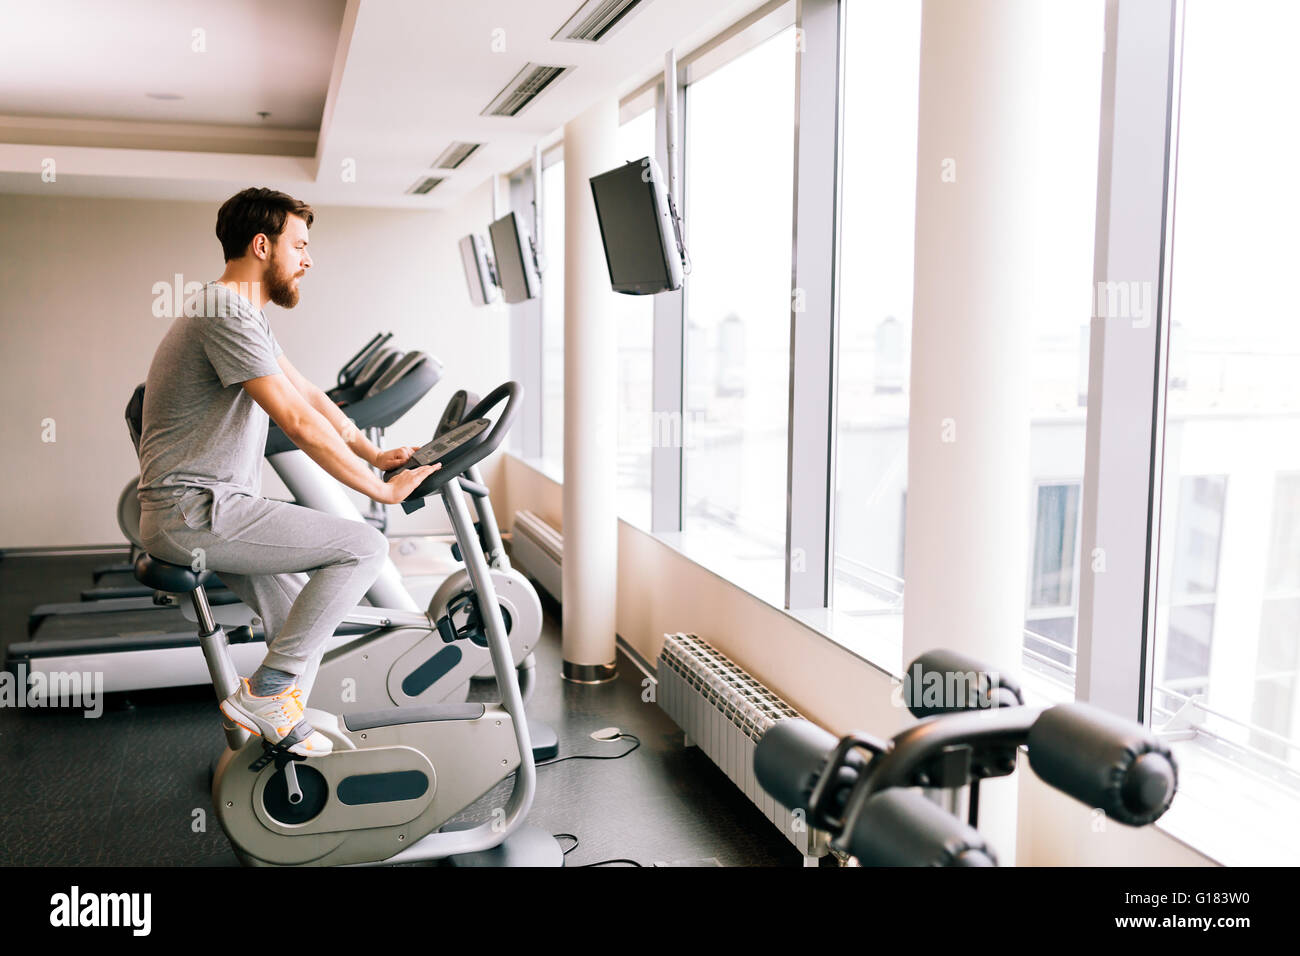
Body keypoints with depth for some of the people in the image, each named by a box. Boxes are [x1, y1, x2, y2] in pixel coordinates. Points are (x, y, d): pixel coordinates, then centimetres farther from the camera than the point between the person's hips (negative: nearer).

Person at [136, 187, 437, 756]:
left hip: (205, 508, 11)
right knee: (365, 546, -16)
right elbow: (300, 424, -23)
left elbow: (308, 394, 19)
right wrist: (383, 490, -17)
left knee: (308, 624, 18)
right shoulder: (226, 317, -19)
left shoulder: (243, 313, 17)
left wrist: (374, 454, 11)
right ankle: (266, 692, -9)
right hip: (195, 514, -11)